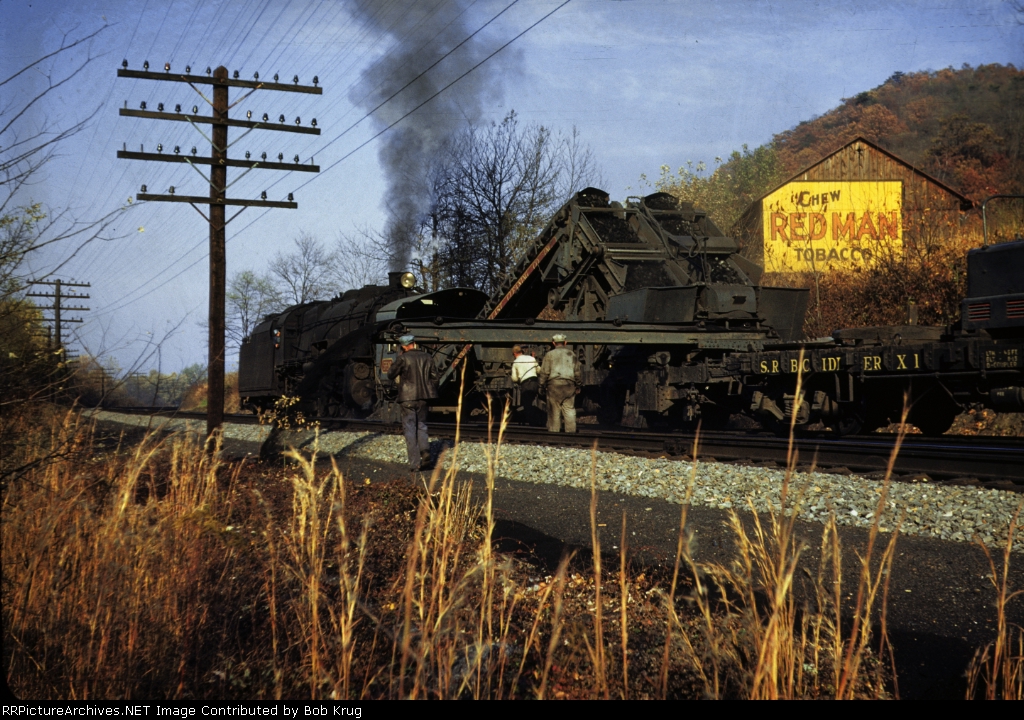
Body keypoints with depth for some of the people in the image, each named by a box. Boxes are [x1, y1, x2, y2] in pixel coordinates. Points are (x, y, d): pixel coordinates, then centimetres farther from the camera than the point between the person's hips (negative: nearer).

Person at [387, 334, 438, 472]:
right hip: (423, 398, 4)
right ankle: (425, 450, -5)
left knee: (410, 429, 2)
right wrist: (430, 392, 19)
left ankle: (414, 463, -2)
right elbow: (434, 377, 7)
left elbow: (390, 375, -4)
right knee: (421, 426, 18)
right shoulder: (427, 358, 2)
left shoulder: (403, 359, -11)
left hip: (408, 397, -4)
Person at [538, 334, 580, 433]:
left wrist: (543, 385, 8)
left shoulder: (550, 354, 3)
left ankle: (553, 431, 3)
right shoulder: (571, 354, 11)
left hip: (554, 384, -2)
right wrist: (577, 384, 22)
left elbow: (544, 372, 0)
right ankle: (571, 431, -2)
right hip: (569, 384, 2)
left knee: (554, 411, 2)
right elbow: (577, 371, 13)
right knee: (570, 410, 2)